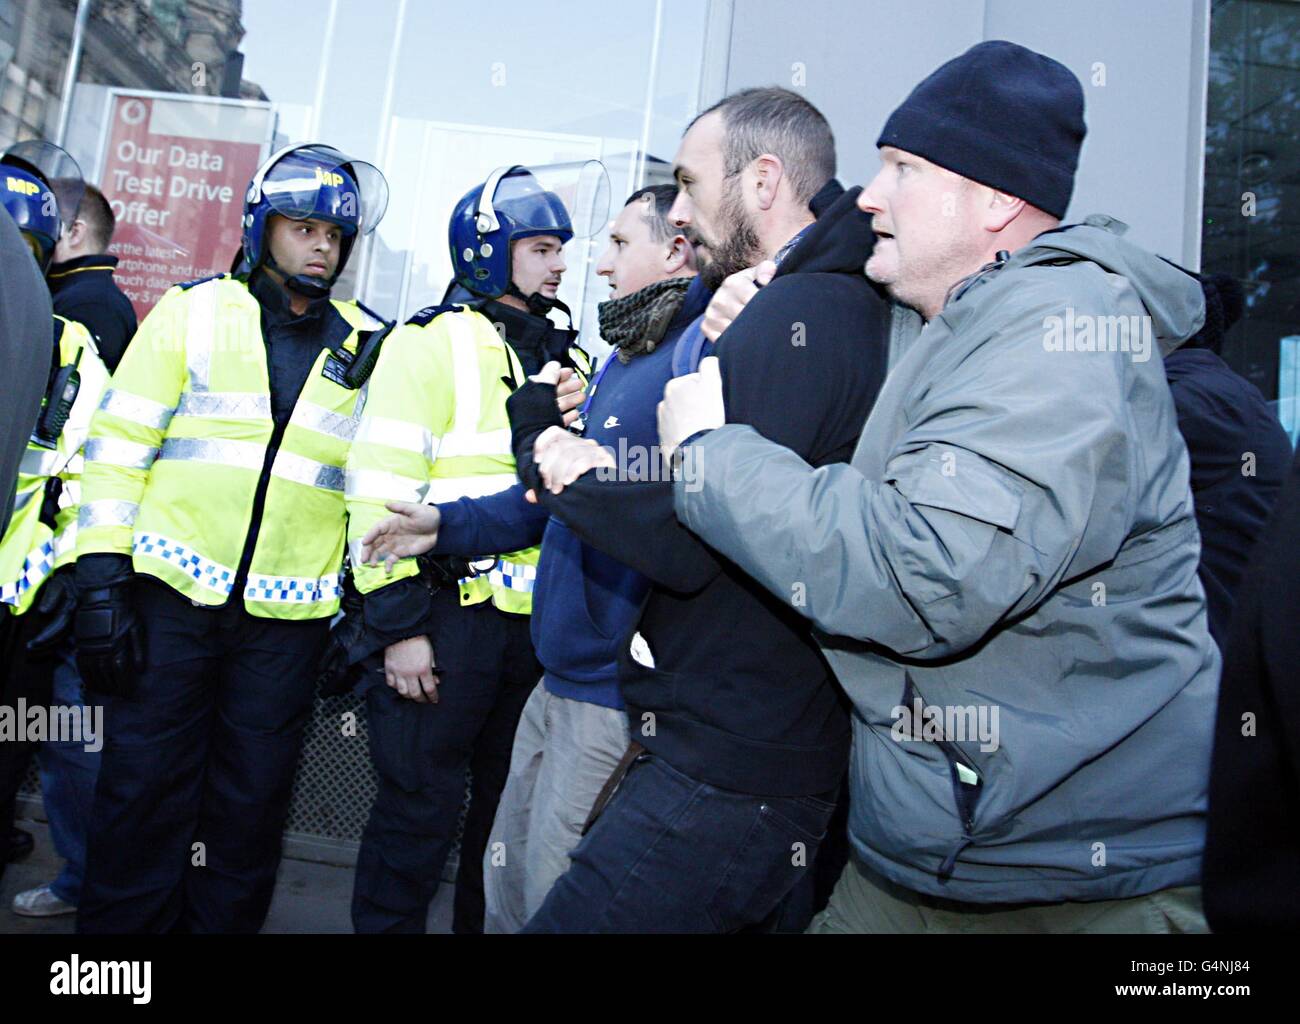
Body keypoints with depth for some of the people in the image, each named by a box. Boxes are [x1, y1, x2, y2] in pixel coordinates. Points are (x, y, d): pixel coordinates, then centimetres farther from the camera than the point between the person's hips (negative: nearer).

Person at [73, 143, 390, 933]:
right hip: (172, 593, -1)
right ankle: (120, 922, 25)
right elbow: (121, 446, 0)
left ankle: (221, 921, 29)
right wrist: (102, 579, -6)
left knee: (251, 802, 11)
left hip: (289, 613, 2)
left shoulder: (369, 347, 7)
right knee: (144, 789, 6)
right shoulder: (195, 311, 3)